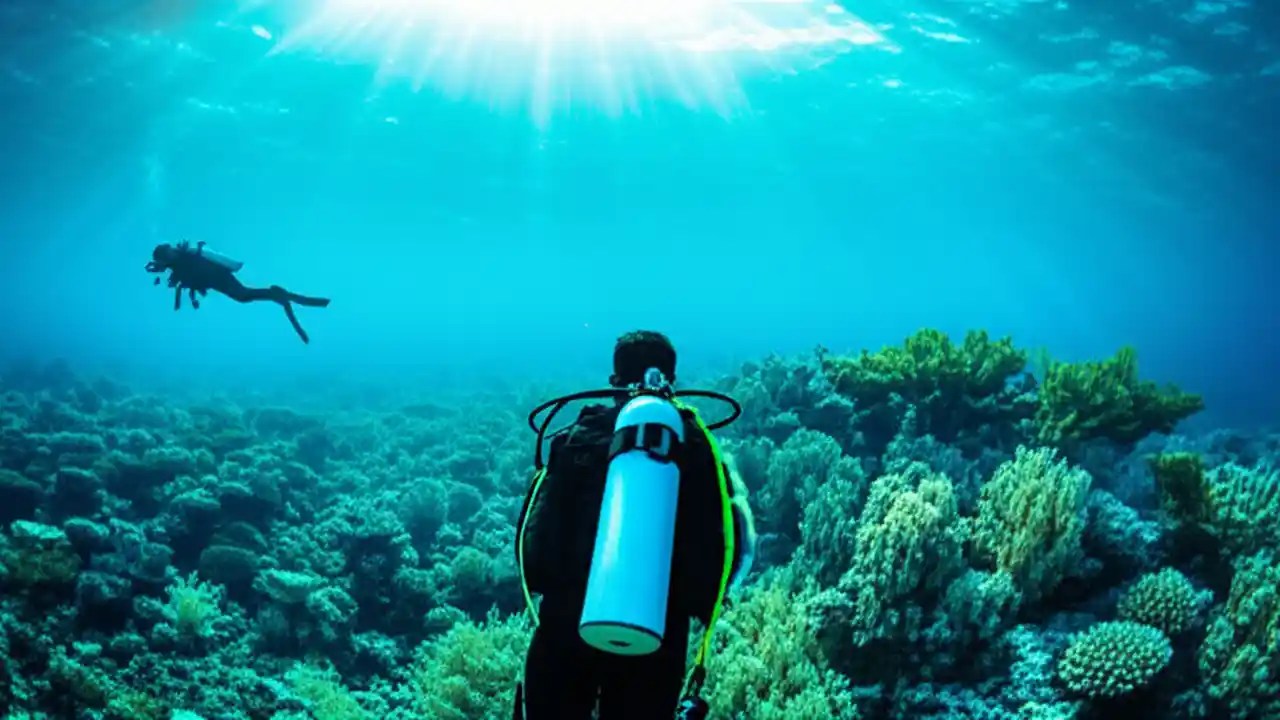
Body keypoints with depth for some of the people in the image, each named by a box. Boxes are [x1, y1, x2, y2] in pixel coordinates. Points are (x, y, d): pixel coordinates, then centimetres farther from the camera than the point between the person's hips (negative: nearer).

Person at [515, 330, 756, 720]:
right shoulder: (696, 446, 4)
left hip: (567, 620, 0)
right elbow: (738, 540, 0)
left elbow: (537, 534, 2)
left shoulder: (579, 437, 3)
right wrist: (703, 605, 13)